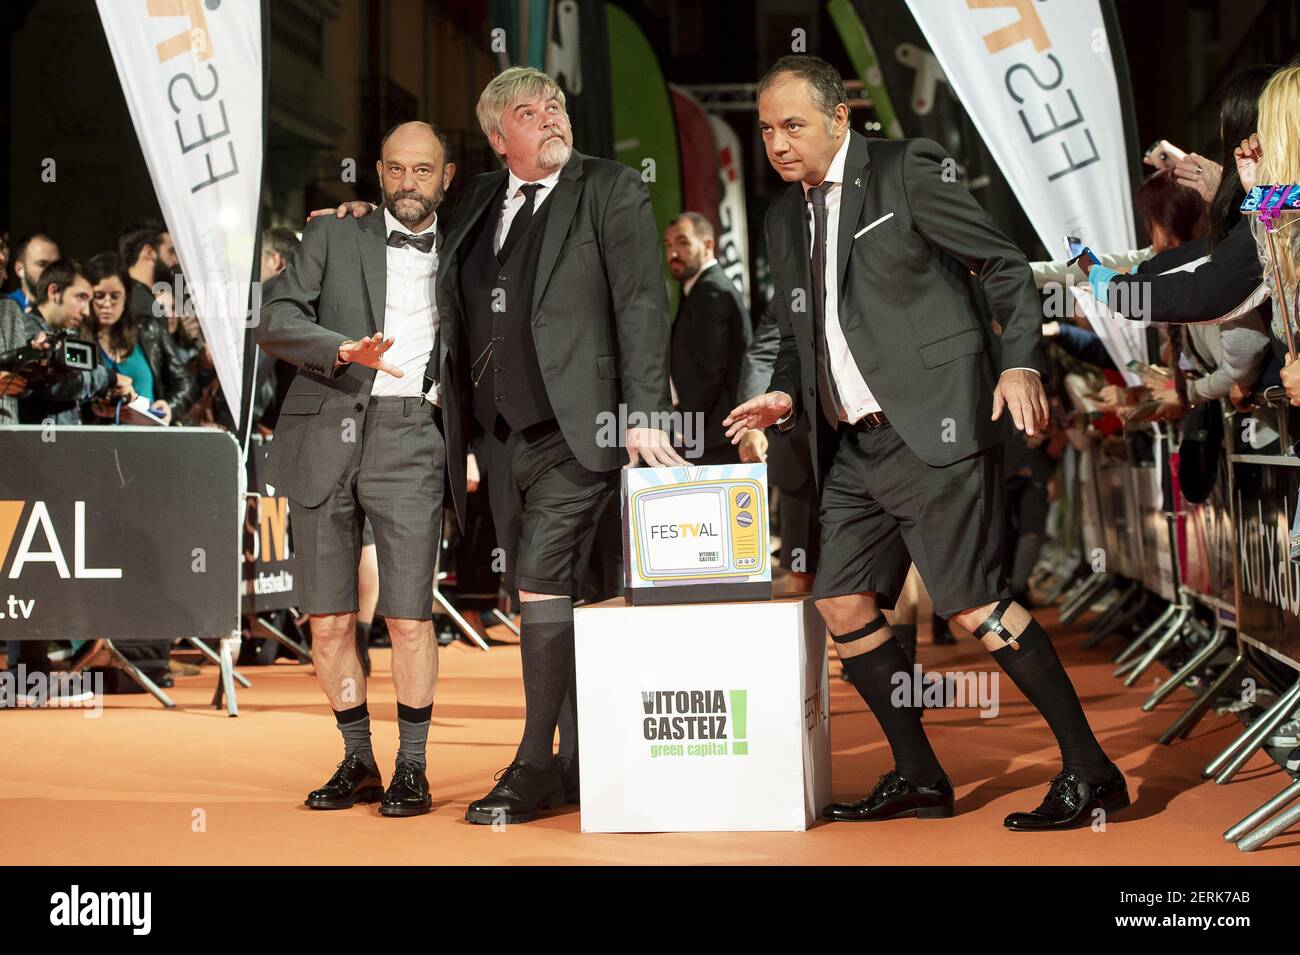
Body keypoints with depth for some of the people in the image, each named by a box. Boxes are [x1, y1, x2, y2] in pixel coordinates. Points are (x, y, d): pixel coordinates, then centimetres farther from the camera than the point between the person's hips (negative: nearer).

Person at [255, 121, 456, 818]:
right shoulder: (333, 239, 12)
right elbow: (274, 322, 0)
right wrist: (347, 350, -17)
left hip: (410, 437, 0)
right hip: (325, 438, 1)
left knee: (409, 617, -8)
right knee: (328, 621, 2)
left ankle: (412, 768, 6)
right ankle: (357, 761, 17)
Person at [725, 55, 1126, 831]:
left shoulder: (907, 170, -3)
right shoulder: (786, 219, 18)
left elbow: (1006, 267, -5)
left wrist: (1022, 361, -18)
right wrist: (787, 397, 5)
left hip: (936, 427, -8)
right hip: (856, 447, 8)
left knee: (972, 602, -13)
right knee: (844, 604, 4)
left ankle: (1089, 772, -4)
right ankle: (917, 777, 17)